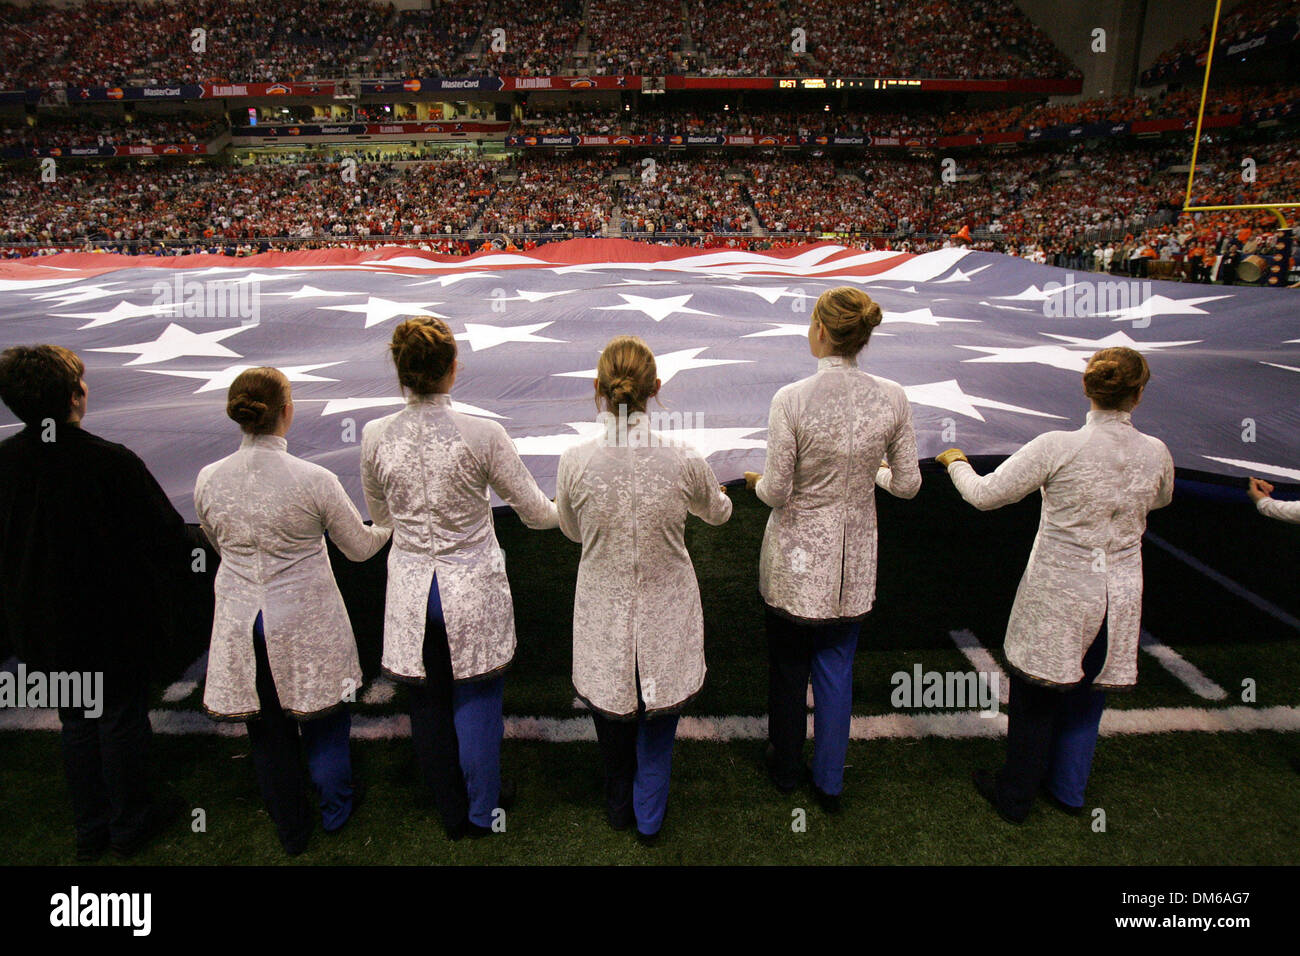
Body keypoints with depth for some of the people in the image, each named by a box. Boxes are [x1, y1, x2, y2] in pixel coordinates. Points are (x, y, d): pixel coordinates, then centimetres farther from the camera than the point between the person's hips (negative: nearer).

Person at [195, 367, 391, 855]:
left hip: (242, 623, 3)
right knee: (322, 716, 20)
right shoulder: (313, 480, -20)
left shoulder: (208, 480, -8)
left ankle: (291, 830, 37)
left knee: (267, 728, 19)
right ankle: (334, 810, 40)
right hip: (305, 624, -3)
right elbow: (359, 548, -7)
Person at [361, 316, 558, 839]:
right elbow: (536, 511, -8)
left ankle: (452, 812, 38)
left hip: (411, 591, 3)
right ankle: (482, 809, 35)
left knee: (428, 704, 19)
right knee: (476, 700, 16)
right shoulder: (481, 434, -18)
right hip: (472, 591, -3)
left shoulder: (375, 436, -9)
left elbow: (379, 517, 9)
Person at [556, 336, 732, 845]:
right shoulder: (684, 459, -19)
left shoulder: (575, 461, -19)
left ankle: (620, 808, 49)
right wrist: (720, 494, 27)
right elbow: (716, 512, 4)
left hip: (604, 612, 1)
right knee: (657, 719, 23)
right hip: (665, 614, 0)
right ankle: (649, 817, 42)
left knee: (611, 710, 25)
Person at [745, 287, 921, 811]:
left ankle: (786, 767, 40)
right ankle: (829, 781, 34)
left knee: (788, 666, 19)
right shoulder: (892, 398, -9)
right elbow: (907, 485, -3)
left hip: (796, 557, -3)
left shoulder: (791, 399, -21)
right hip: (854, 560, 3)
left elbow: (776, 492, -17)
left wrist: (758, 482, 5)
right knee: (836, 667, 20)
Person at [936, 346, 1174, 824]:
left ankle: (1015, 796, 29)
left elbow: (984, 495, -14)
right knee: (1086, 698, 21)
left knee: (1035, 695, 13)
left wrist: (956, 462, 5)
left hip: (1057, 596, -4)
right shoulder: (1156, 453, -6)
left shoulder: (1058, 448, -19)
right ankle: (1068, 789, 40)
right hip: (1120, 599, 4)